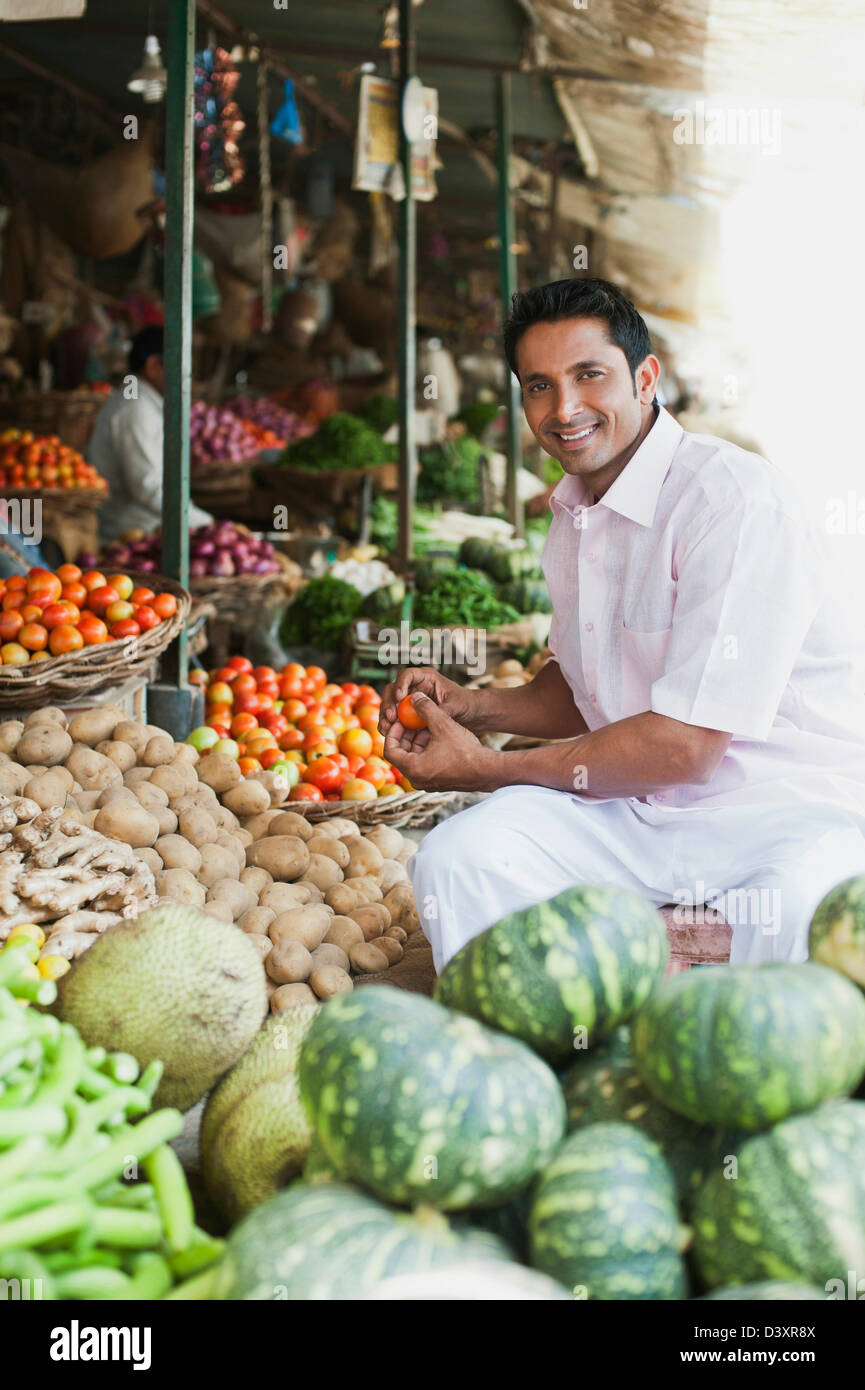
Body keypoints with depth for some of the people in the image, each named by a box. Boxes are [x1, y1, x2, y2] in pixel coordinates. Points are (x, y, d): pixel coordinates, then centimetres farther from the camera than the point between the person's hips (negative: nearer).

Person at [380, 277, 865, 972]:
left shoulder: (737, 499, -17)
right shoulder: (574, 512, 12)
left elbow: (684, 745, -19)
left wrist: (487, 768, -10)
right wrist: (468, 706, 6)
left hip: (794, 817, -6)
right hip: (641, 816, 7)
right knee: (458, 856, -19)